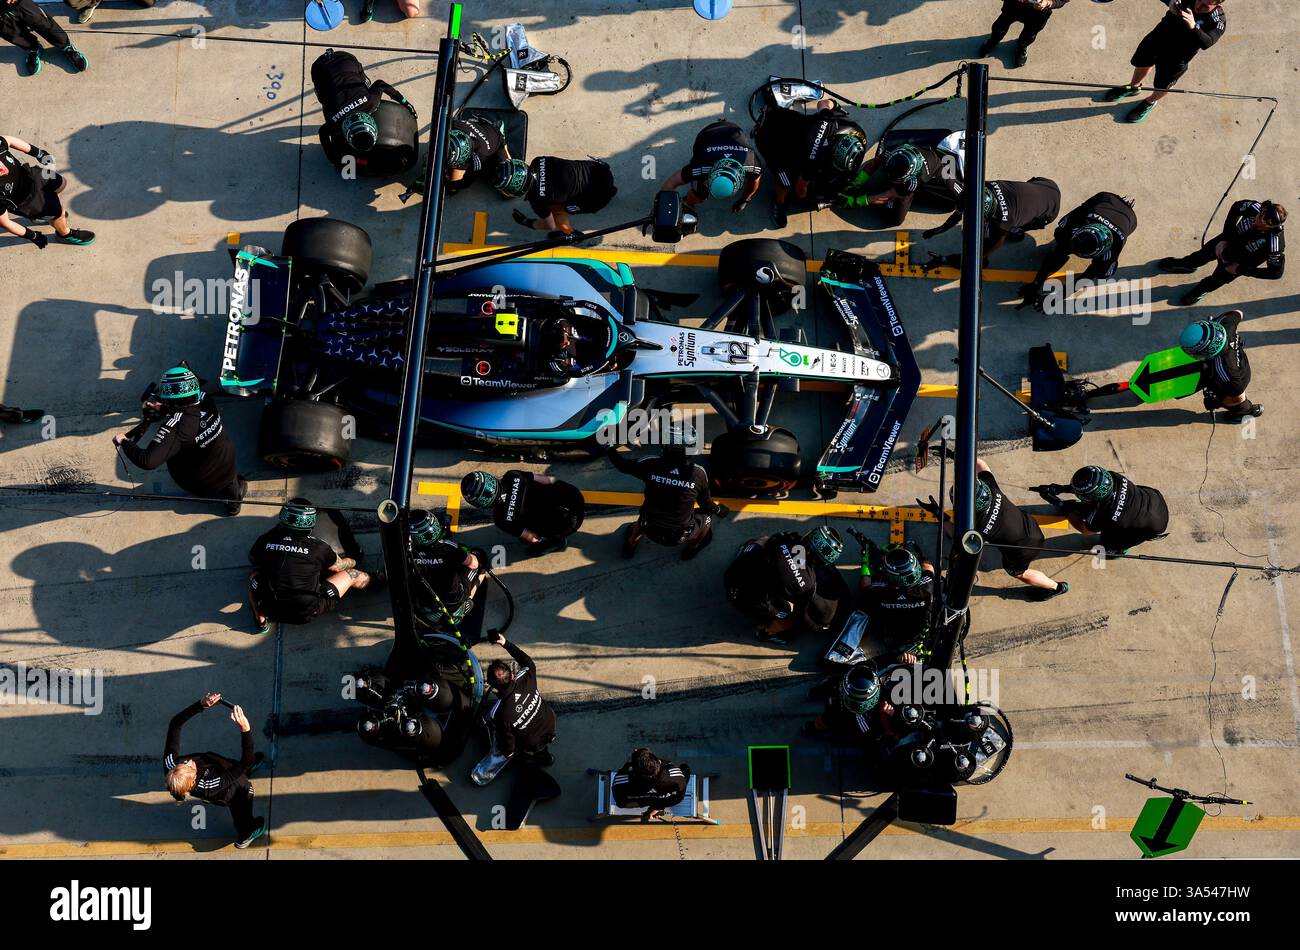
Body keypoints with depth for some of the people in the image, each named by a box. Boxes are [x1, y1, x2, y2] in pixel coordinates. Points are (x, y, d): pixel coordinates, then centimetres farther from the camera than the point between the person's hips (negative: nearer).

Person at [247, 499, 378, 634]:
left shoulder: (265, 541, -6)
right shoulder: (319, 546, -12)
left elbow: (253, 561, 18)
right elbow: (339, 567, 9)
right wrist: (353, 560, 32)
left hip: (273, 611, 2)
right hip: (308, 614, -2)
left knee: (254, 575, 28)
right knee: (353, 574, 14)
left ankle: (261, 621, 18)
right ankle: (376, 581, 43)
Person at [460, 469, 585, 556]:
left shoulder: (503, 519, -19)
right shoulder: (512, 476, -11)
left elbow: (531, 537, -5)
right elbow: (549, 479, 0)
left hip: (570, 521, -5)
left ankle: (556, 541, 19)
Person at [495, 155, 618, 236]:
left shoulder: (538, 200, -26)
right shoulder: (538, 161, -12)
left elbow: (550, 226, -7)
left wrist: (527, 223, 11)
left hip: (599, 196, -6)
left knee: (553, 208, 2)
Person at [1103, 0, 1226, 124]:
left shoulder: (1219, 20, -32)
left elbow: (1207, 43, -45)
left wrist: (1193, 27, -61)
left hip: (1176, 58, -3)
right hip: (1159, 36, 4)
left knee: (1163, 86, 17)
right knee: (1142, 63, 28)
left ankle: (1150, 102, 51)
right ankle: (1133, 87, 60)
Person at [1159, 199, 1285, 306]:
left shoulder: (1275, 246, -43)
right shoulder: (1255, 208, -34)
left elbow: (1276, 273, -29)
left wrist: (1240, 270, -23)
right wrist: (1224, 238, -13)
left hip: (1241, 263, -3)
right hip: (1229, 239, 3)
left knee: (1217, 280, 18)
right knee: (1202, 254, 24)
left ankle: (1203, 289, 55)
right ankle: (1185, 264, 60)